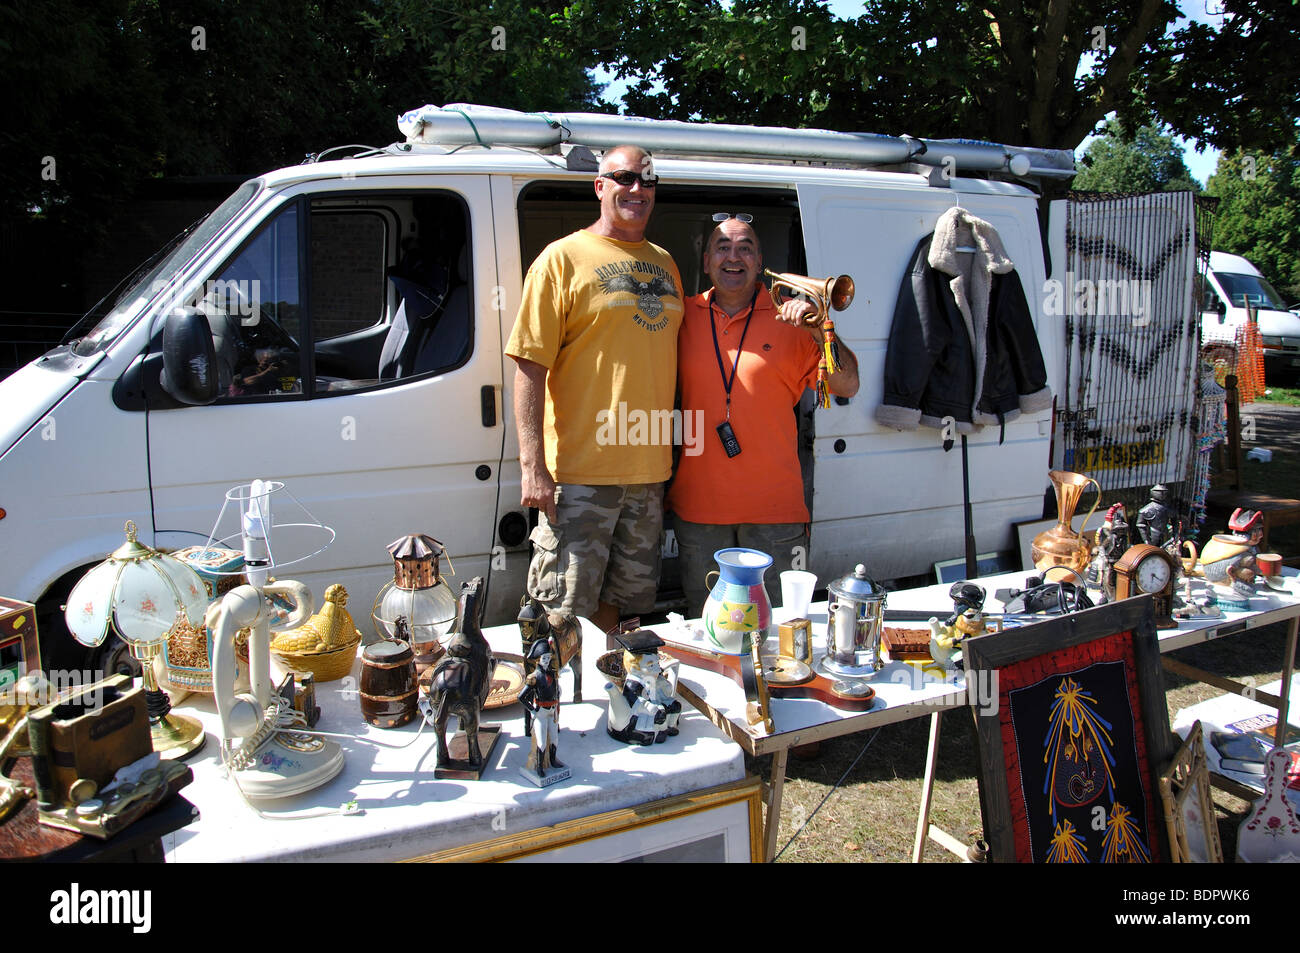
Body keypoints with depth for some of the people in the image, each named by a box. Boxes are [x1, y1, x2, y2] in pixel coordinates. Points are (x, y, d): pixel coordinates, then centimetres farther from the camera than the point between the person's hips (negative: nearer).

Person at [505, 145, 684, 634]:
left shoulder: (664, 264, 15)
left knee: (619, 600, 17)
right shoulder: (563, 258, -3)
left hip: (648, 469, 6)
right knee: (566, 613, -2)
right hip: (579, 471, -6)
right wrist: (532, 465, -16)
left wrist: (673, 456, 14)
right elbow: (529, 365, -9)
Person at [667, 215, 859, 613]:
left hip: (774, 508, -1)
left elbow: (847, 386, -3)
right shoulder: (685, 317, 6)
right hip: (698, 505, 2)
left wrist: (820, 330, -17)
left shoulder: (787, 319, 1)